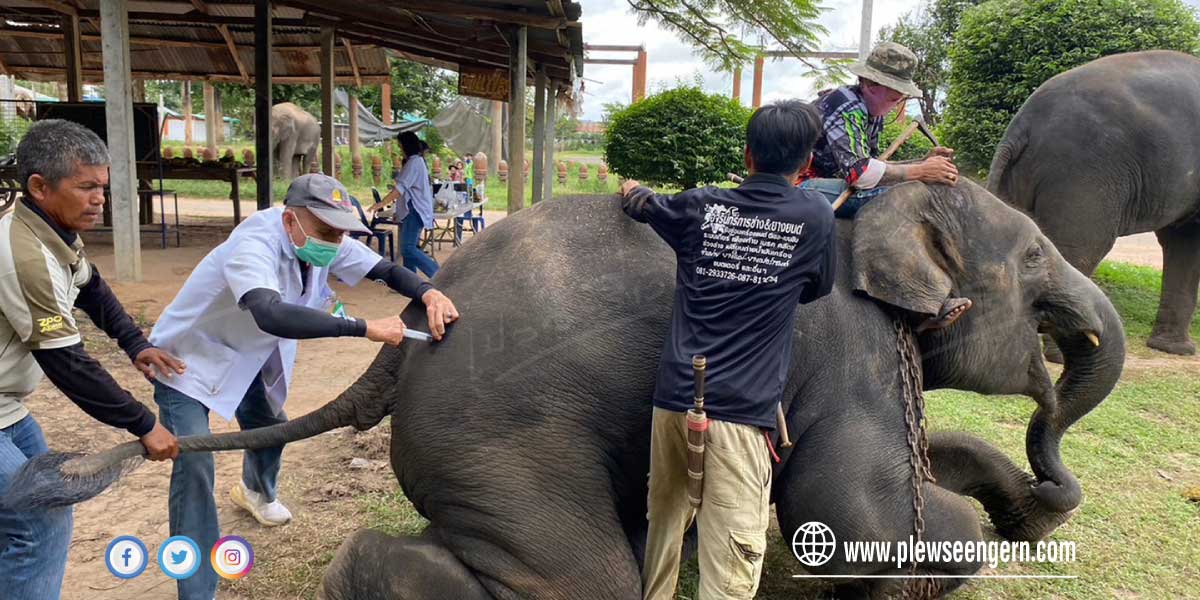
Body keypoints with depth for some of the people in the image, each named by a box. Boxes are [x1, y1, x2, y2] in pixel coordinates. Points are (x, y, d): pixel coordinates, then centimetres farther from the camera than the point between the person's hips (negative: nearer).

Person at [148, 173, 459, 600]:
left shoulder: (325, 242, -16)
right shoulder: (254, 245, -39)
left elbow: (386, 271, -10)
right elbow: (272, 315, -56)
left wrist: (429, 294, -32)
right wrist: (366, 328, -55)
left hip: (246, 355, 7)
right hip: (187, 358, -7)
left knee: (271, 428, 23)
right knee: (194, 466, -15)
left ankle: (254, 492, 58)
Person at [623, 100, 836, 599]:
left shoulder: (702, 206, 7)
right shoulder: (815, 216, 1)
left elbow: (639, 203, 25)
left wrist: (631, 189, 47)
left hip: (675, 396, 4)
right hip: (739, 409, -3)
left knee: (665, 521, 22)